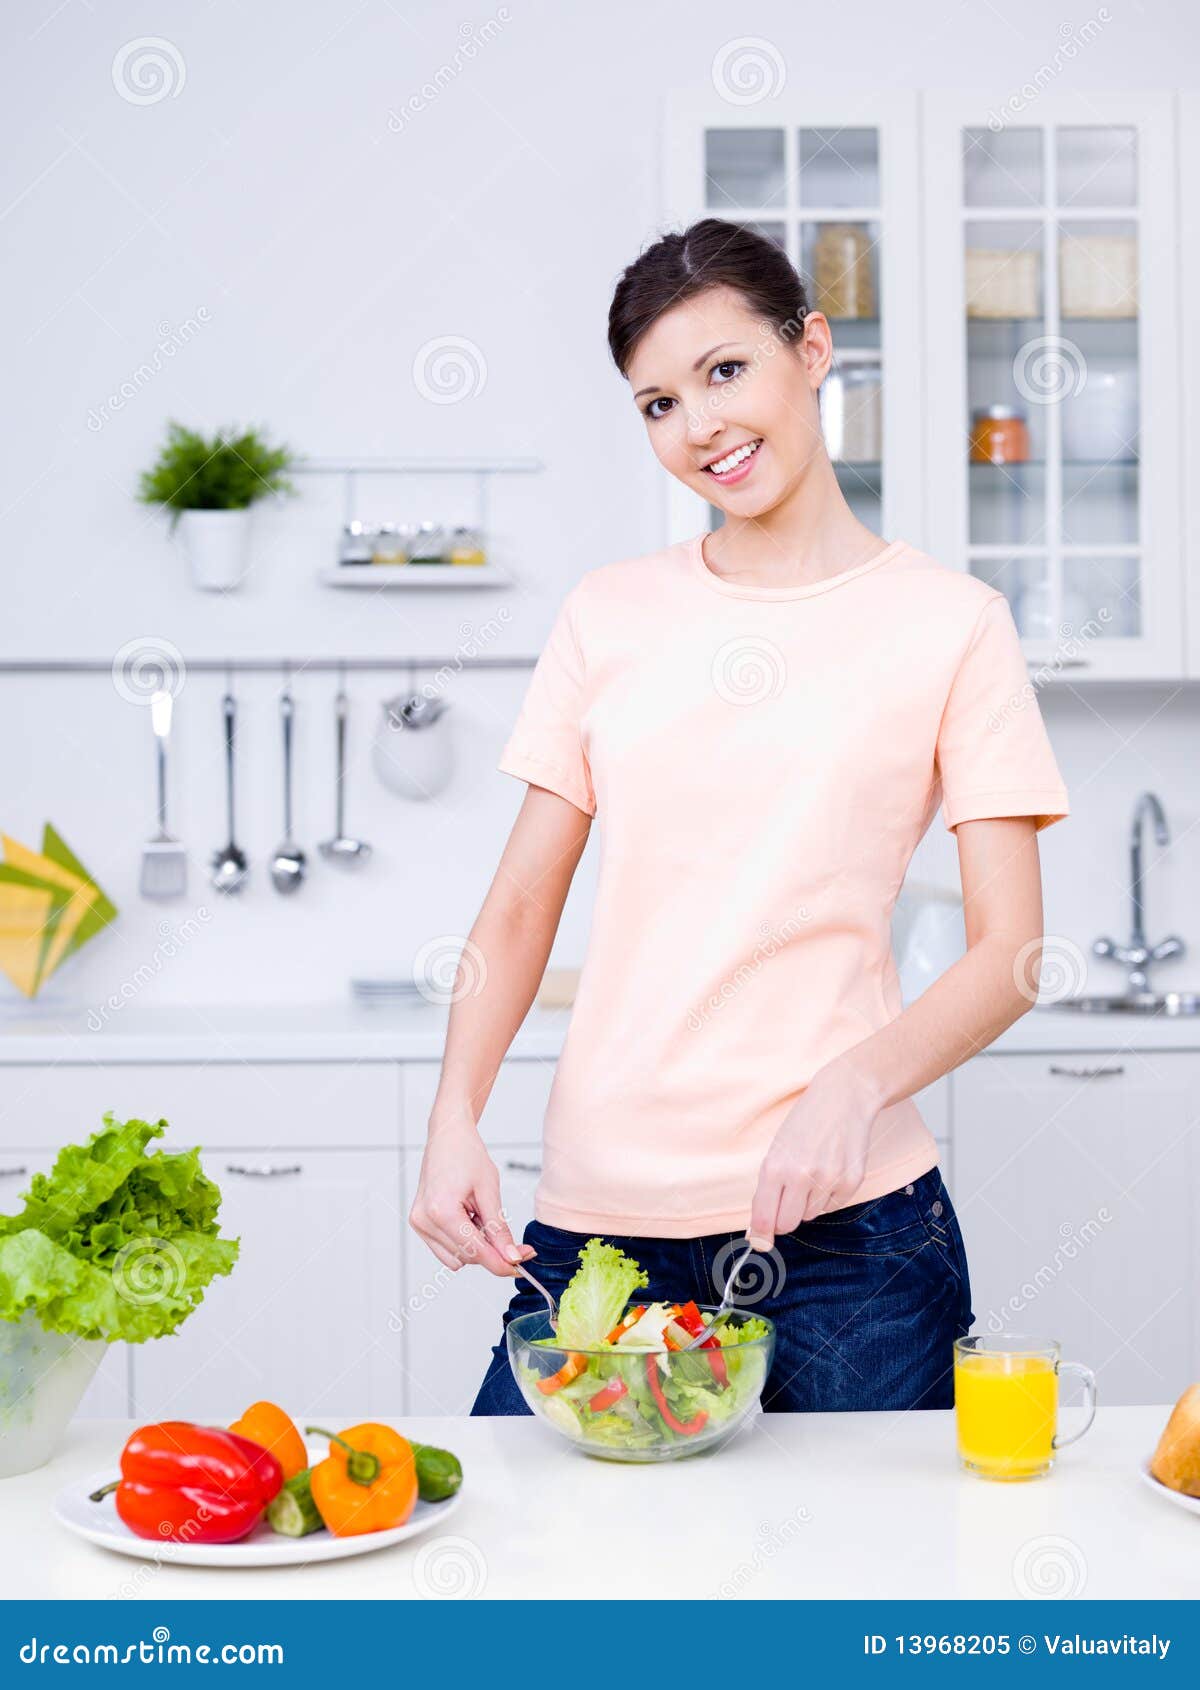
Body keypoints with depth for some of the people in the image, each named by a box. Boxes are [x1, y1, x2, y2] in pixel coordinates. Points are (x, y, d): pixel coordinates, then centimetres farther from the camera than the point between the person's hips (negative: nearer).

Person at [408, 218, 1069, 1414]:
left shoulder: (948, 622, 1)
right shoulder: (609, 615, 9)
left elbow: (1009, 954, -2)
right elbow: (519, 909, 10)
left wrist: (854, 1085, -20)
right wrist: (455, 1116, -6)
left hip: (845, 1224, -2)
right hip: (596, 1215, 2)